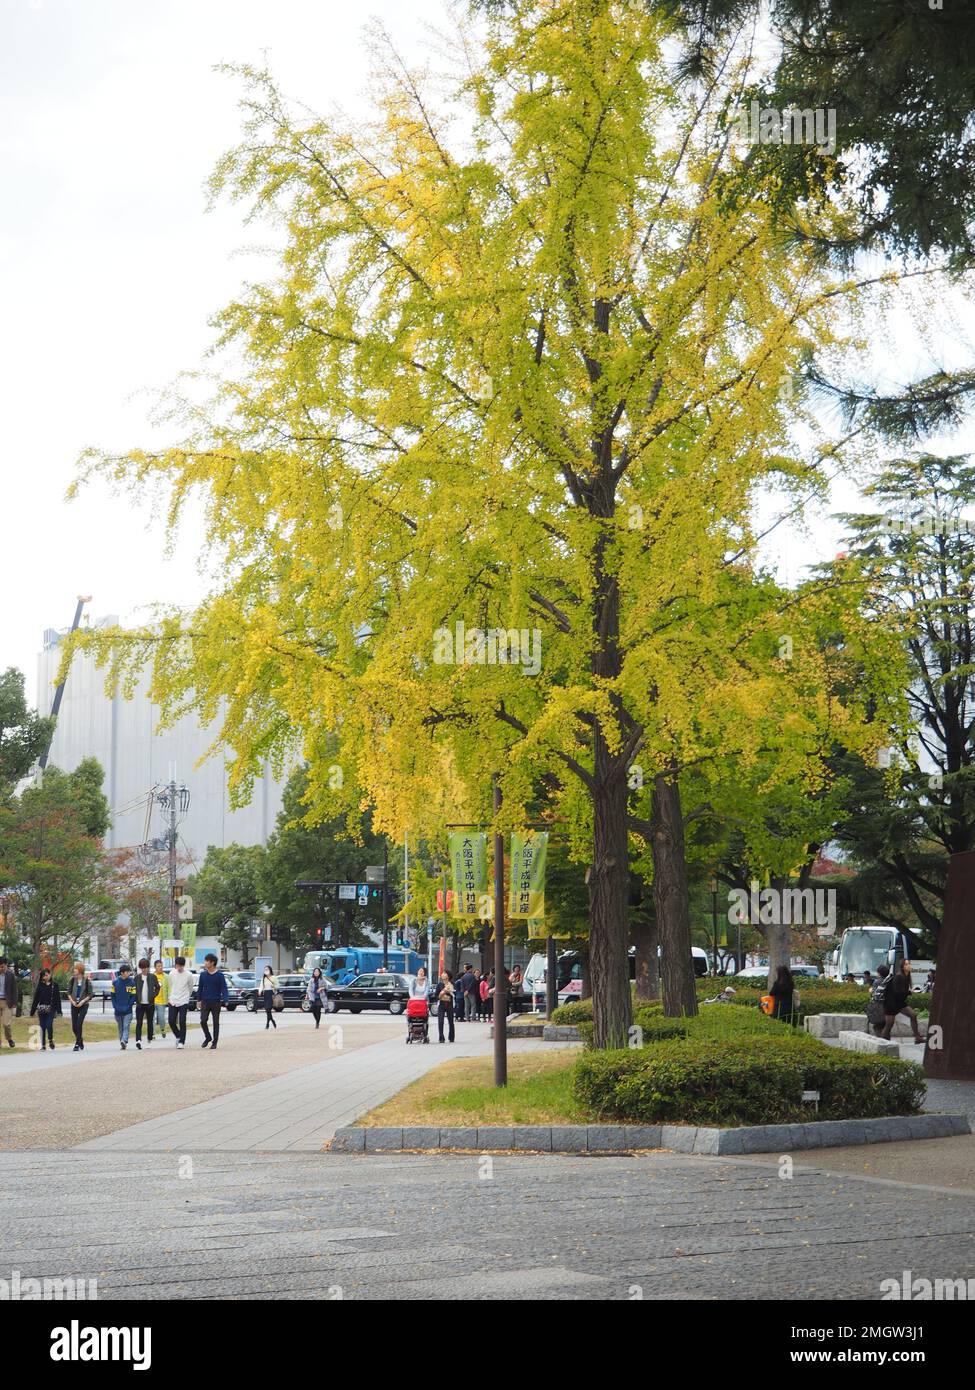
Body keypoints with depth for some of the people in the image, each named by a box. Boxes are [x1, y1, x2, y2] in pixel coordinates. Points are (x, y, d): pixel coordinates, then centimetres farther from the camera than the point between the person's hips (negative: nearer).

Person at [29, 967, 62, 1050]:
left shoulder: (54, 985, 3)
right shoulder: (40, 985, 5)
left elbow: (58, 999, 3)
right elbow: (35, 998, 6)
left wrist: (59, 1011, -2)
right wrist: (32, 1011, 3)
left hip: (51, 1009, -1)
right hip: (41, 1009, 2)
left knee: (49, 1025, -15)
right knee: (42, 1027, 3)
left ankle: (50, 1040, 9)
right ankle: (43, 1045, 11)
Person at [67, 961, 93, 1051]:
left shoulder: (86, 980, -6)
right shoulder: (73, 979, 3)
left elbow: (90, 994, -3)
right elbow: (69, 991, 7)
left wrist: (83, 1001, -14)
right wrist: (72, 1001, -7)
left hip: (83, 1005, -4)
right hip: (74, 1005, 4)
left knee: (79, 1024, -13)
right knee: (74, 1026, 3)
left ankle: (77, 1044, -6)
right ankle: (81, 1041, 25)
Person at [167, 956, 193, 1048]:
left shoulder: (188, 975, -5)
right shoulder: (172, 974, 2)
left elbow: (190, 988, 9)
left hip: (183, 1002, -3)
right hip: (172, 1002, 3)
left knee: (182, 1022, -7)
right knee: (171, 1021, -1)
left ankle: (181, 1042, 1)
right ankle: (178, 1037, 23)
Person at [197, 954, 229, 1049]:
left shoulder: (219, 975, -6)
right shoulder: (203, 974, 4)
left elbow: (224, 988, -9)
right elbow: (200, 987, 13)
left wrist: (225, 1000, -23)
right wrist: (199, 999, 11)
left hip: (216, 1002, -2)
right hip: (205, 1002, 2)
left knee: (216, 1022, 4)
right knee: (203, 1021, -8)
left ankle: (214, 1043, 13)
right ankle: (207, 1037, 16)